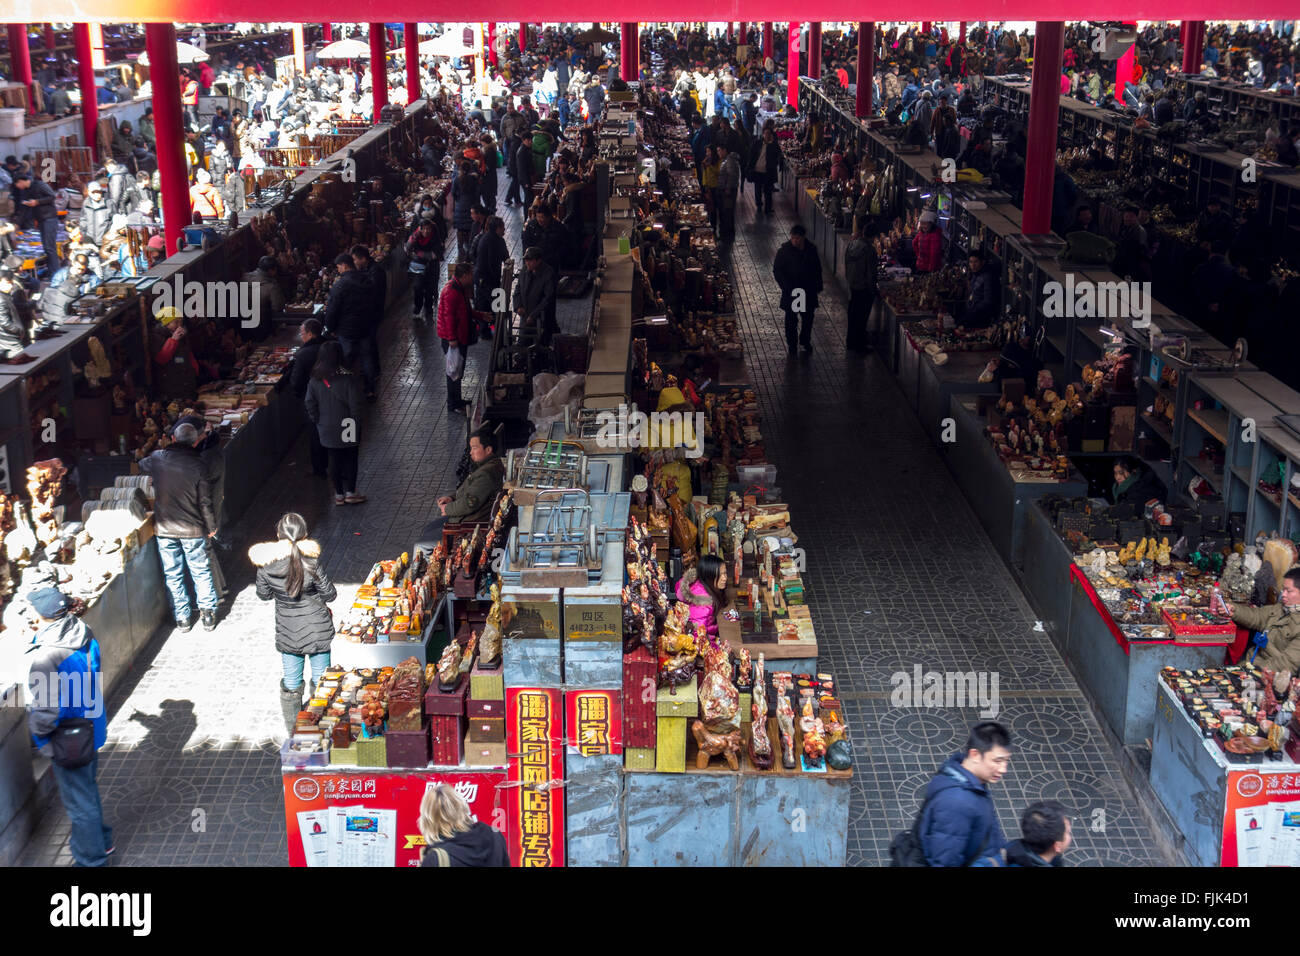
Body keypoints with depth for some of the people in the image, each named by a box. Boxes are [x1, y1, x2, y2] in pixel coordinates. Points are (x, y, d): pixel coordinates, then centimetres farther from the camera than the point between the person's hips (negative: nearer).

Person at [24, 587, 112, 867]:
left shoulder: (44, 657, -32)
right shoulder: (84, 634, -8)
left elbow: (46, 711, -27)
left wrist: (36, 730, -8)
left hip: (69, 741, -8)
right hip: (92, 726, 8)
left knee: (78, 800, 11)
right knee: (88, 789, 28)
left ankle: (91, 858, 29)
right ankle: (100, 840, 47)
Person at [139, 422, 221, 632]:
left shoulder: (157, 458, -6)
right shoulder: (198, 465, -13)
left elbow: (142, 466, 20)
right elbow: (205, 502, -11)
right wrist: (211, 526, 2)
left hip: (164, 528, 2)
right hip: (192, 528, -2)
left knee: (172, 575, 12)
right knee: (201, 572, 13)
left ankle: (182, 618, 17)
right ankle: (208, 614, 15)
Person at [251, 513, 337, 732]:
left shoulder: (265, 565, -13)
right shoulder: (310, 562, -22)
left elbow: (264, 594, 3)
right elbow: (330, 594, -11)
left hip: (287, 633, 3)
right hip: (317, 631, -2)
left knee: (291, 682, 17)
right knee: (321, 681, 14)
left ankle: (293, 728, 29)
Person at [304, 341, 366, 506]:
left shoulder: (314, 381, -6)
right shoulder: (348, 379, -19)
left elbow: (310, 405, -1)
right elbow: (355, 405, -16)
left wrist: (319, 421, 12)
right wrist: (356, 423, -2)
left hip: (327, 431, 3)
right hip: (347, 429, -3)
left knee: (334, 461, 14)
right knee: (350, 459, 12)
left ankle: (339, 494, 21)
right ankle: (350, 492, 17)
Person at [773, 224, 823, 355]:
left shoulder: (811, 250, 0)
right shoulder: (784, 250, -9)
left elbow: (817, 269, 10)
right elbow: (777, 271, -6)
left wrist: (817, 286, 4)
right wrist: (786, 287, -16)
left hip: (808, 291, 2)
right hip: (790, 292, -2)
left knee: (808, 317, 11)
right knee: (791, 319, 5)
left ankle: (805, 341, 30)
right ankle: (792, 344, 18)